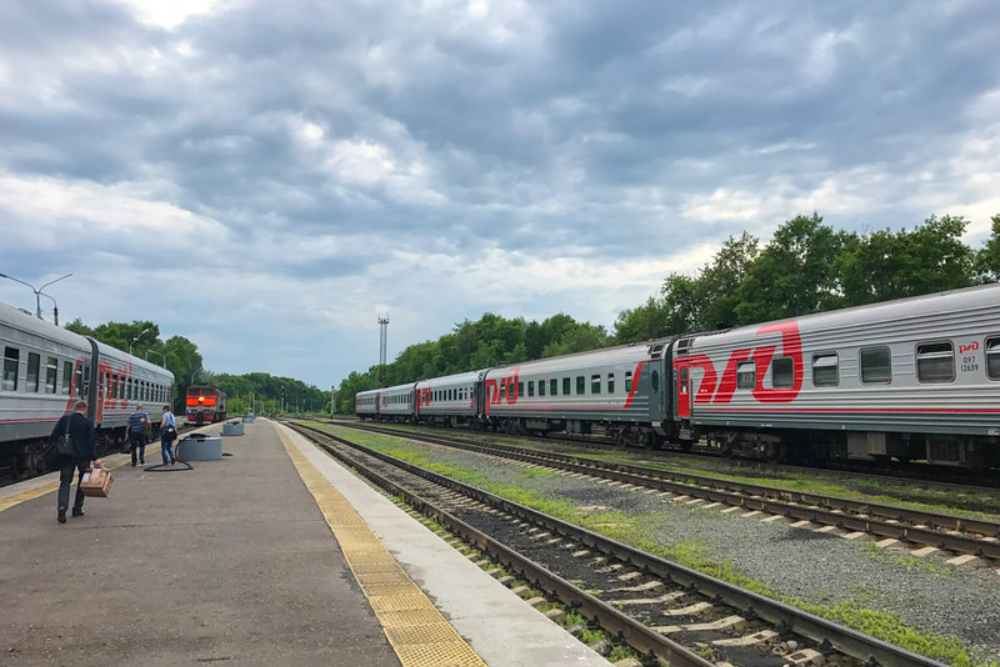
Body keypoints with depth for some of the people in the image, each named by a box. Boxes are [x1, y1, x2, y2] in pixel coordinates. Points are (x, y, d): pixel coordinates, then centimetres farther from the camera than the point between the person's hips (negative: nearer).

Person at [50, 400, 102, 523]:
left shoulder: (64, 420, 2)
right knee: (83, 482, 13)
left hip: (66, 456, 1)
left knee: (65, 482, 3)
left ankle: (62, 506, -19)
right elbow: (92, 442, -10)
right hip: (83, 457, -1)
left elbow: (53, 437, 2)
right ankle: (77, 509, 15)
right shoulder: (88, 422, -5)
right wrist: (94, 458, -9)